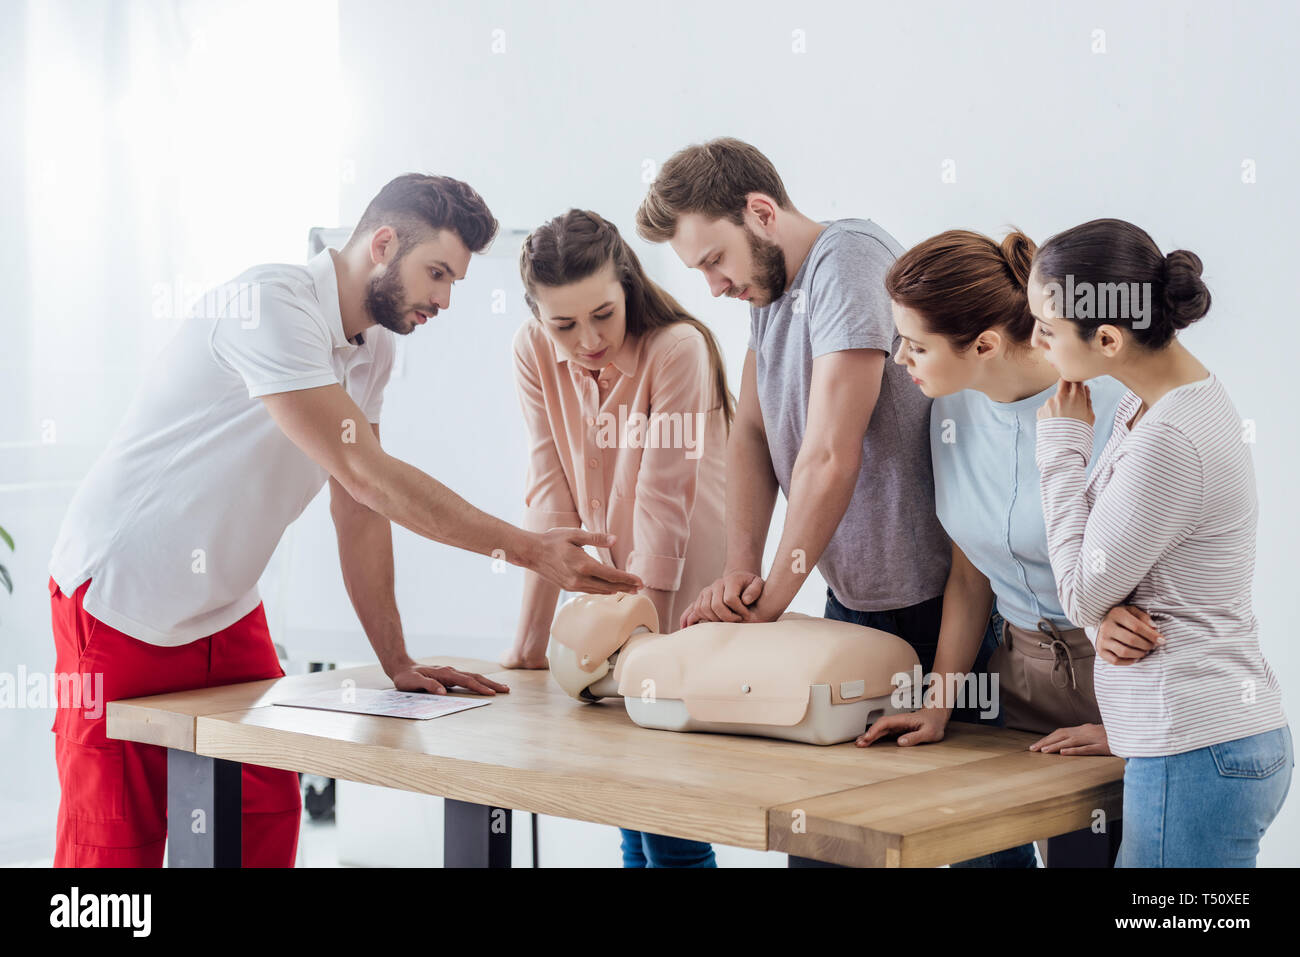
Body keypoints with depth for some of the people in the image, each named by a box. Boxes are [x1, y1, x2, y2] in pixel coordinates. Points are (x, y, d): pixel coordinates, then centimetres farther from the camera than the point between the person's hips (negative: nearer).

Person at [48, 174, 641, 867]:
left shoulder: (372, 350, 6)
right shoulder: (270, 304, -22)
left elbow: (359, 511, 8)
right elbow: (362, 473, -27)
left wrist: (397, 664, 2)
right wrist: (530, 550, -26)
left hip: (226, 615, 8)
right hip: (120, 606, -8)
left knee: (269, 821, 1)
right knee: (118, 846, -4)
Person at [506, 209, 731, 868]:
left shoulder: (678, 349, -18)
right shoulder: (534, 353, -4)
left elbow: (660, 505, -19)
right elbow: (551, 495, -5)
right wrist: (530, 637, -11)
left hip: (683, 607, -4)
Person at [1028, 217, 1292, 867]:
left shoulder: (1169, 444, -22)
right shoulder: (1148, 403, 9)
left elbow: (1082, 593, -10)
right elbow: (1111, 561, 17)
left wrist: (1063, 447, -4)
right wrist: (1108, 619, -5)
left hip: (1198, 757, -9)